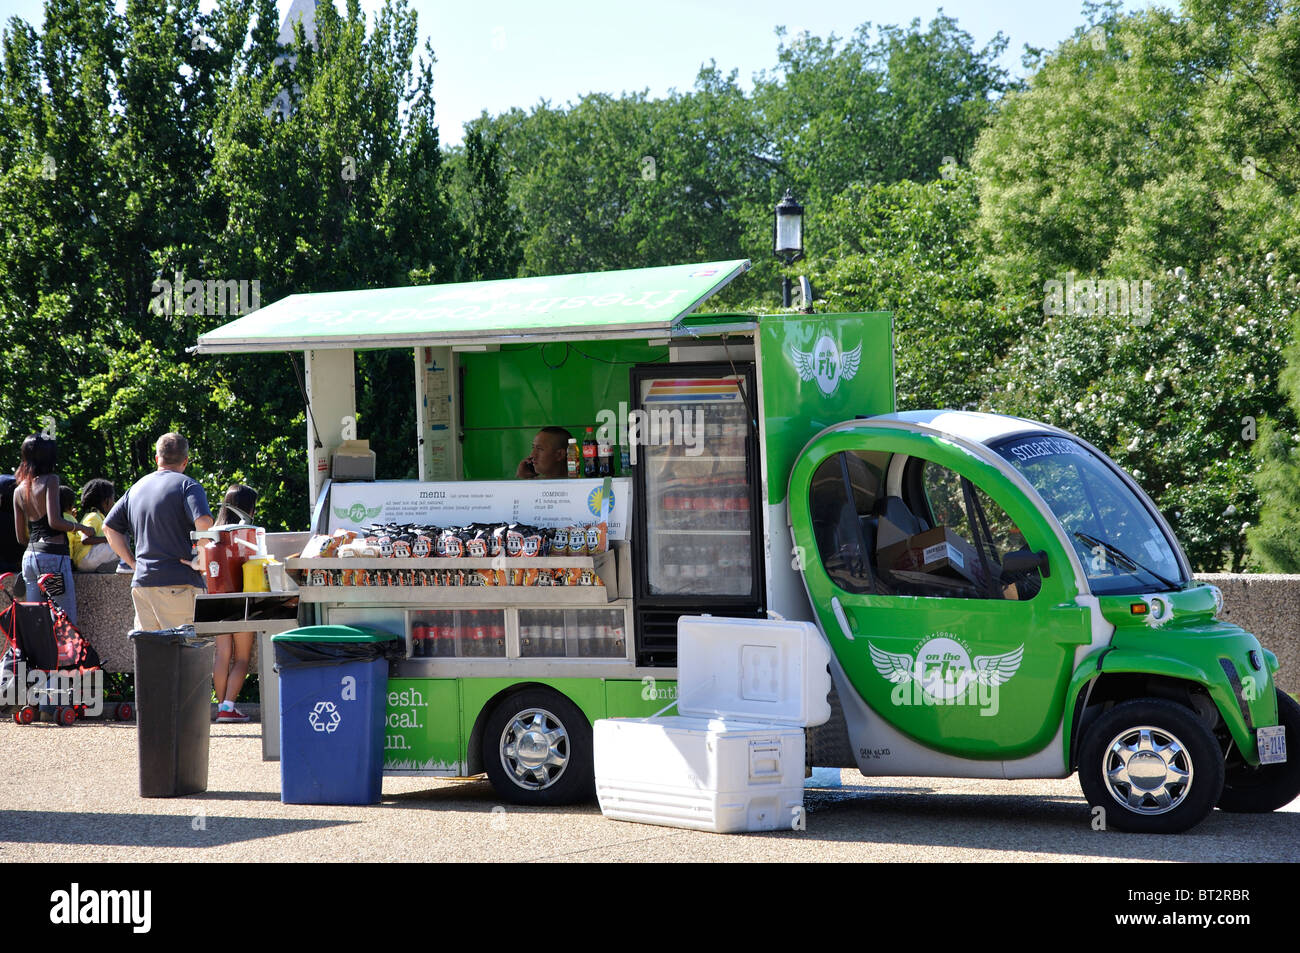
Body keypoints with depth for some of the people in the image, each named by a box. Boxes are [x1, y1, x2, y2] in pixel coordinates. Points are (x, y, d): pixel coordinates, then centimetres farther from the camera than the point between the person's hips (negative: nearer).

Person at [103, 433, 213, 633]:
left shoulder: (137, 487, 16)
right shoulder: (187, 485, -4)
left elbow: (110, 527, 19)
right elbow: (204, 522, -21)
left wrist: (133, 562, 16)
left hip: (141, 582, 6)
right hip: (179, 582, -6)